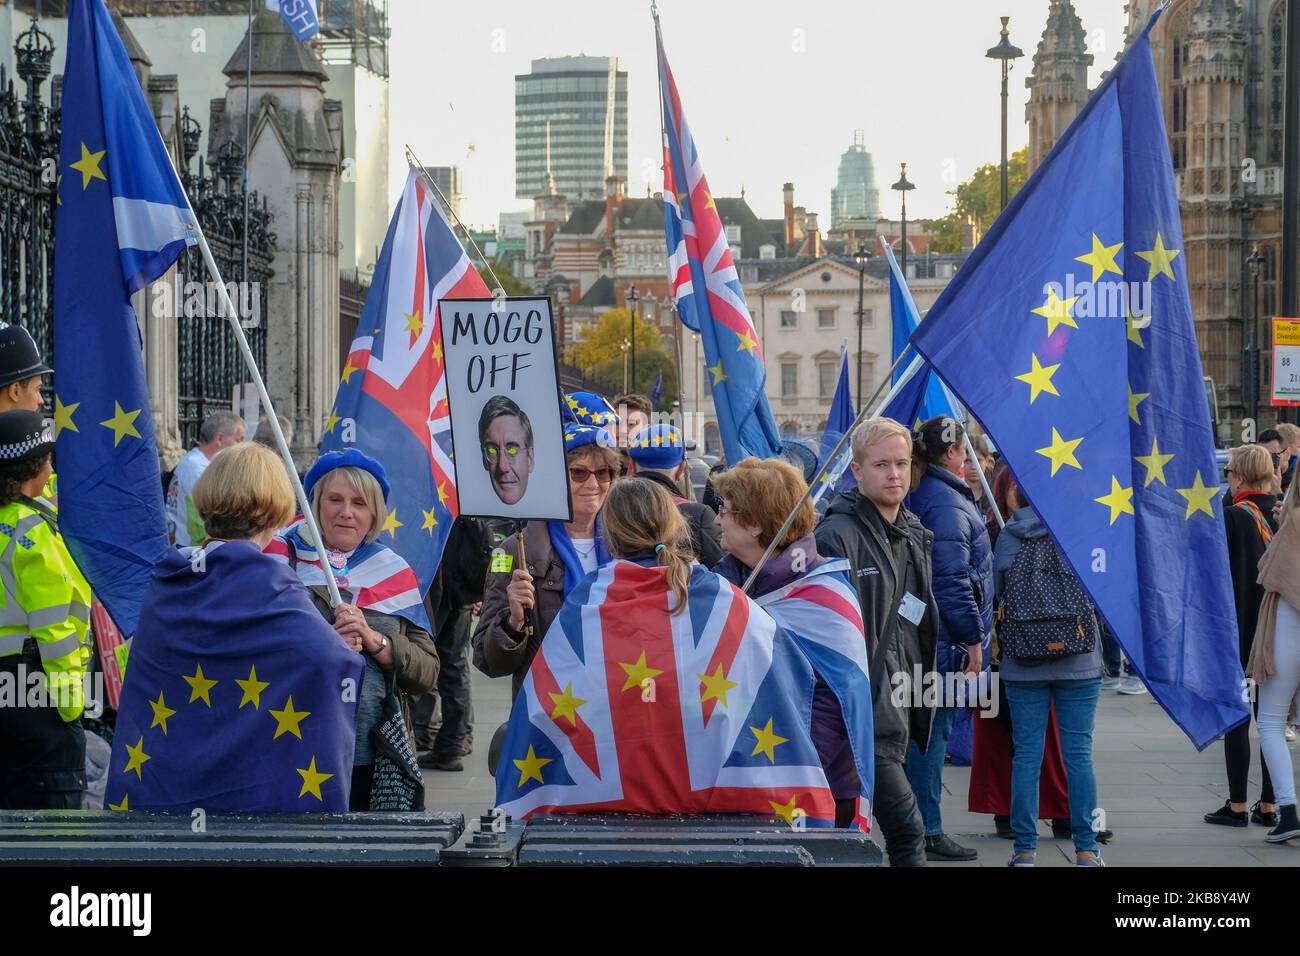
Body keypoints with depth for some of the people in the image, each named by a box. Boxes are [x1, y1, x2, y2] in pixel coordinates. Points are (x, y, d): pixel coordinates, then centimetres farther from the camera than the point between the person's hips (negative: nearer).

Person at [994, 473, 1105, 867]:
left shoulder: (1006, 538, -1)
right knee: (1078, 752, 4)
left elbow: (994, 595, 3)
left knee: (1026, 753, 5)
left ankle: (1025, 848, 5)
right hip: (1078, 661, 0)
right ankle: (1085, 849, 5)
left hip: (1022, 663, 0)